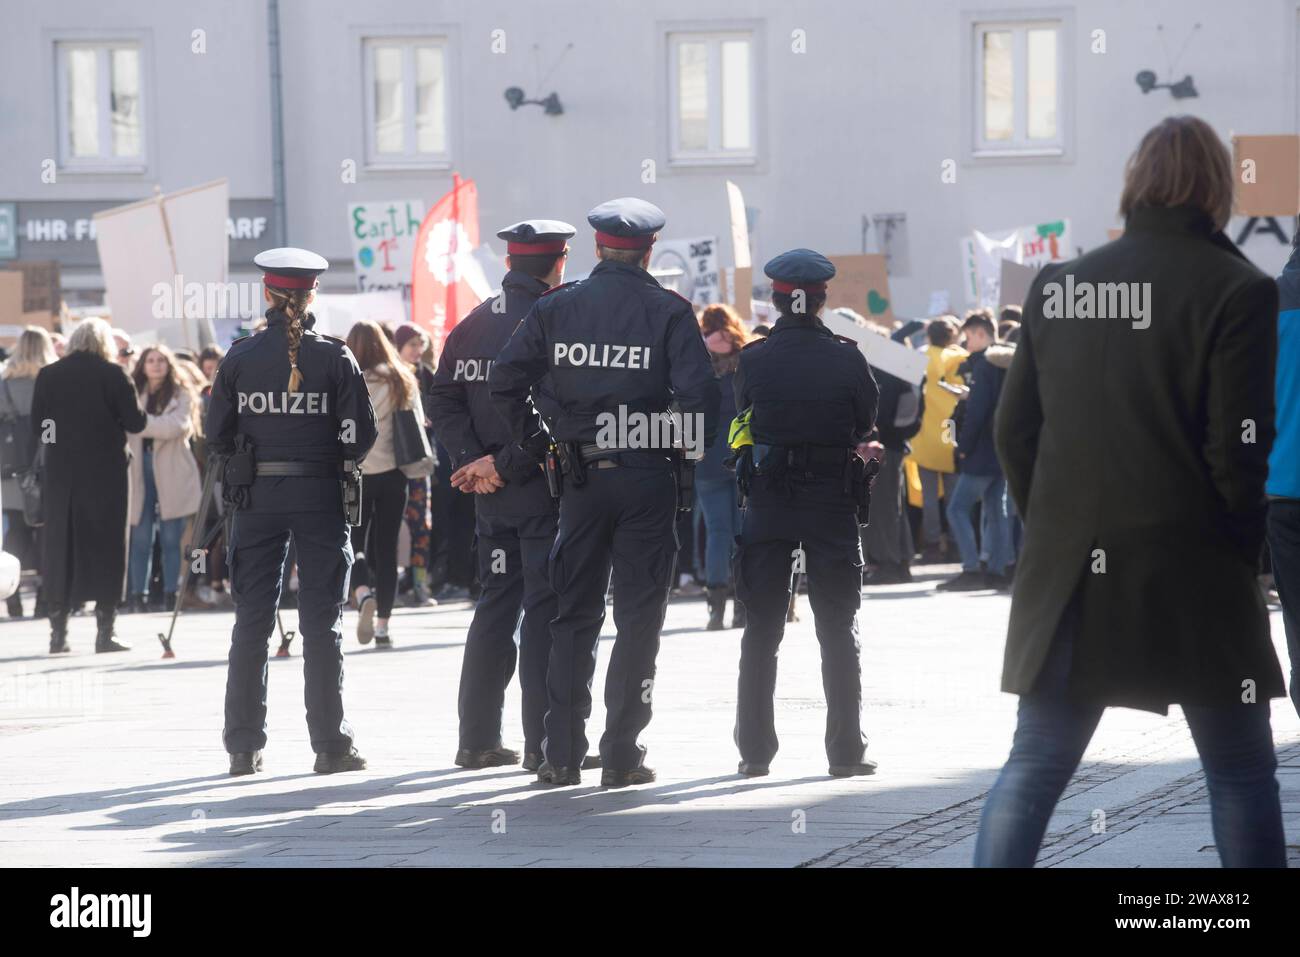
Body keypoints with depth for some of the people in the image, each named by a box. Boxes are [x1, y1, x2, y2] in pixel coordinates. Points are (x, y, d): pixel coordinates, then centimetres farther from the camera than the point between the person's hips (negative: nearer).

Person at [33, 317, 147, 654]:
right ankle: (105, 631, 0)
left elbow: (37, 428, 3)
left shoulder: (48, 376, 1)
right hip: (105, 472, -2)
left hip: (61, 472, 3)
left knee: (60, 547, 8)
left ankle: (58, 633, 6)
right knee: (106, 547, 4)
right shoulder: (113, 374, -7)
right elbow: (135, 422, -8)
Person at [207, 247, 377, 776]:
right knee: (322, 621, 3)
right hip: (319, 495, -1)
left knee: (251, 618, 7)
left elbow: (216, 437, -1)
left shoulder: (239, 358, -2)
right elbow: (360, 437, -6)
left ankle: (244, 746, 7)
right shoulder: (334, 358, -5)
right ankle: (330, 744, 2)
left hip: (255, 495, 1)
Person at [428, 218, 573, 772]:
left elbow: (444, 402, 4)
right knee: (546, 610, -4)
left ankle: (477, 738, 15)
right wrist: (505, 463, -14)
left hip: (491, 495, 7)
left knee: (496, 604, 14)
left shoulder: (471, 326, 9)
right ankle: (545, 744, -6)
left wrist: (472, 461, -5)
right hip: (543, 489, -6)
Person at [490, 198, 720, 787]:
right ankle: (621, 755, 2)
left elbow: (504, 380, -1)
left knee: (574, 615, 11)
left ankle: (561, 754, 8)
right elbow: (699, 392, -14)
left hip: (580, 476, 3)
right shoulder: (668, 312, -5)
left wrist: (530, 445, 9)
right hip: (647, 476, -3)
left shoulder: (556, 308, 3)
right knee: (638, 617, 4)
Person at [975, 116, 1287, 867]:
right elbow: (1238, 448, -11)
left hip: (1067, 573, 4)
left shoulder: (1058, 286, 6)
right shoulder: (1235, 290, -8)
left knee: (1034, 768, 8)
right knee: (1241, 775, 7)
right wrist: (1242, 545, 4)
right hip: (1191, 576, -4)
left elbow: (1015, 430, 7)